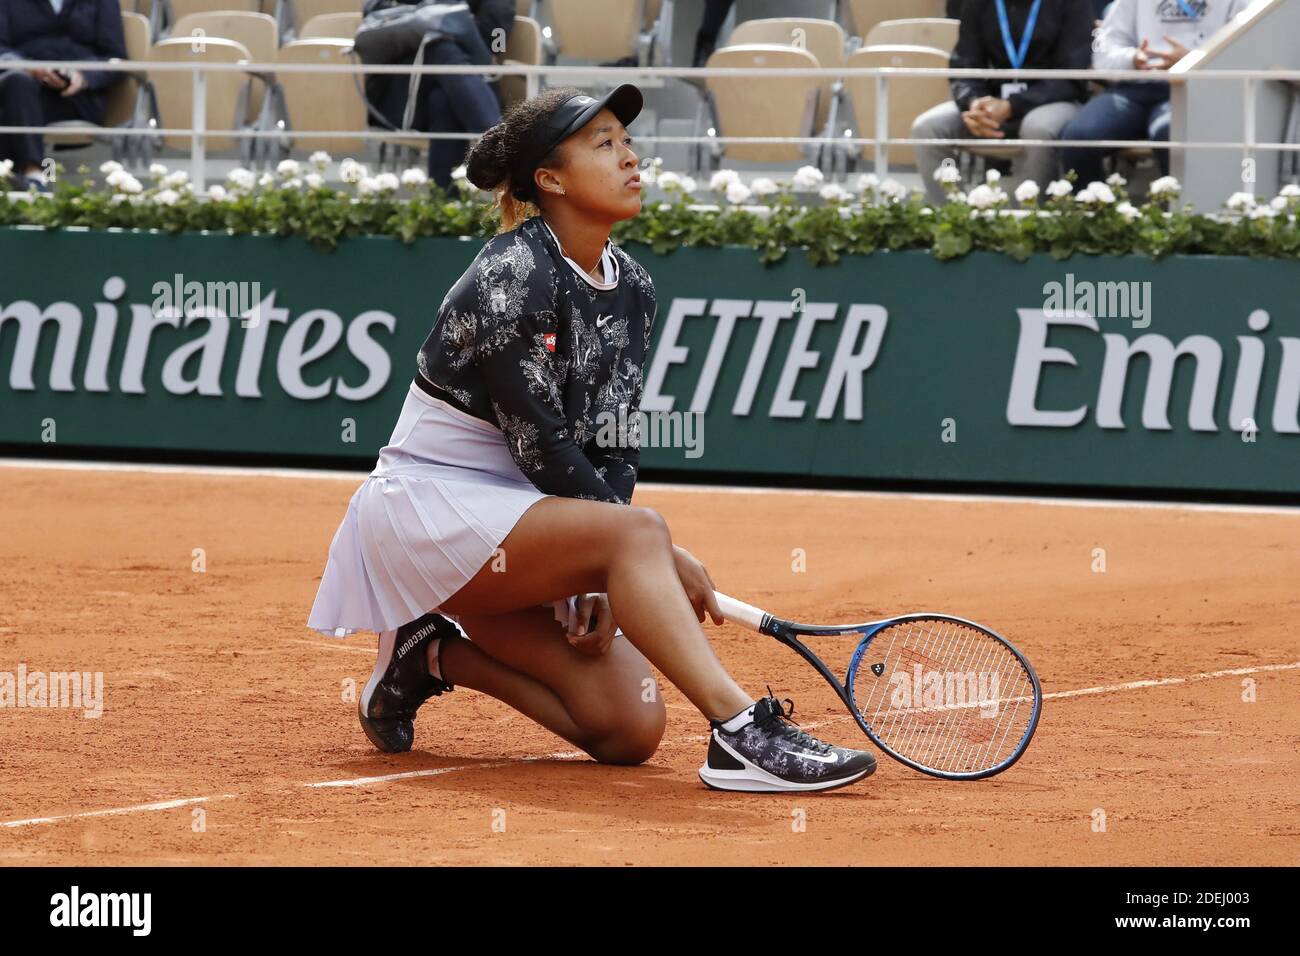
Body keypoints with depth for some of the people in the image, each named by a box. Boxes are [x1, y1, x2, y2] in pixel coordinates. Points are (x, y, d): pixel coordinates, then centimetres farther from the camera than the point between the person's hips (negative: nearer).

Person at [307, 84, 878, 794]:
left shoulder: (632, 289, 7)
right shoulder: (514, 276, -18)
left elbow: (611, 447, 7)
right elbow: (541, 449, -20)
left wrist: (605, 577, -9)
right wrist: (658, 558, -18)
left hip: (519, 526, 8)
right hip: (432, 503, -8)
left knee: (629, 729, -8)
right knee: (638, 530, -32)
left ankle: (437, 656, 12)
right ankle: (742, 734, -40)